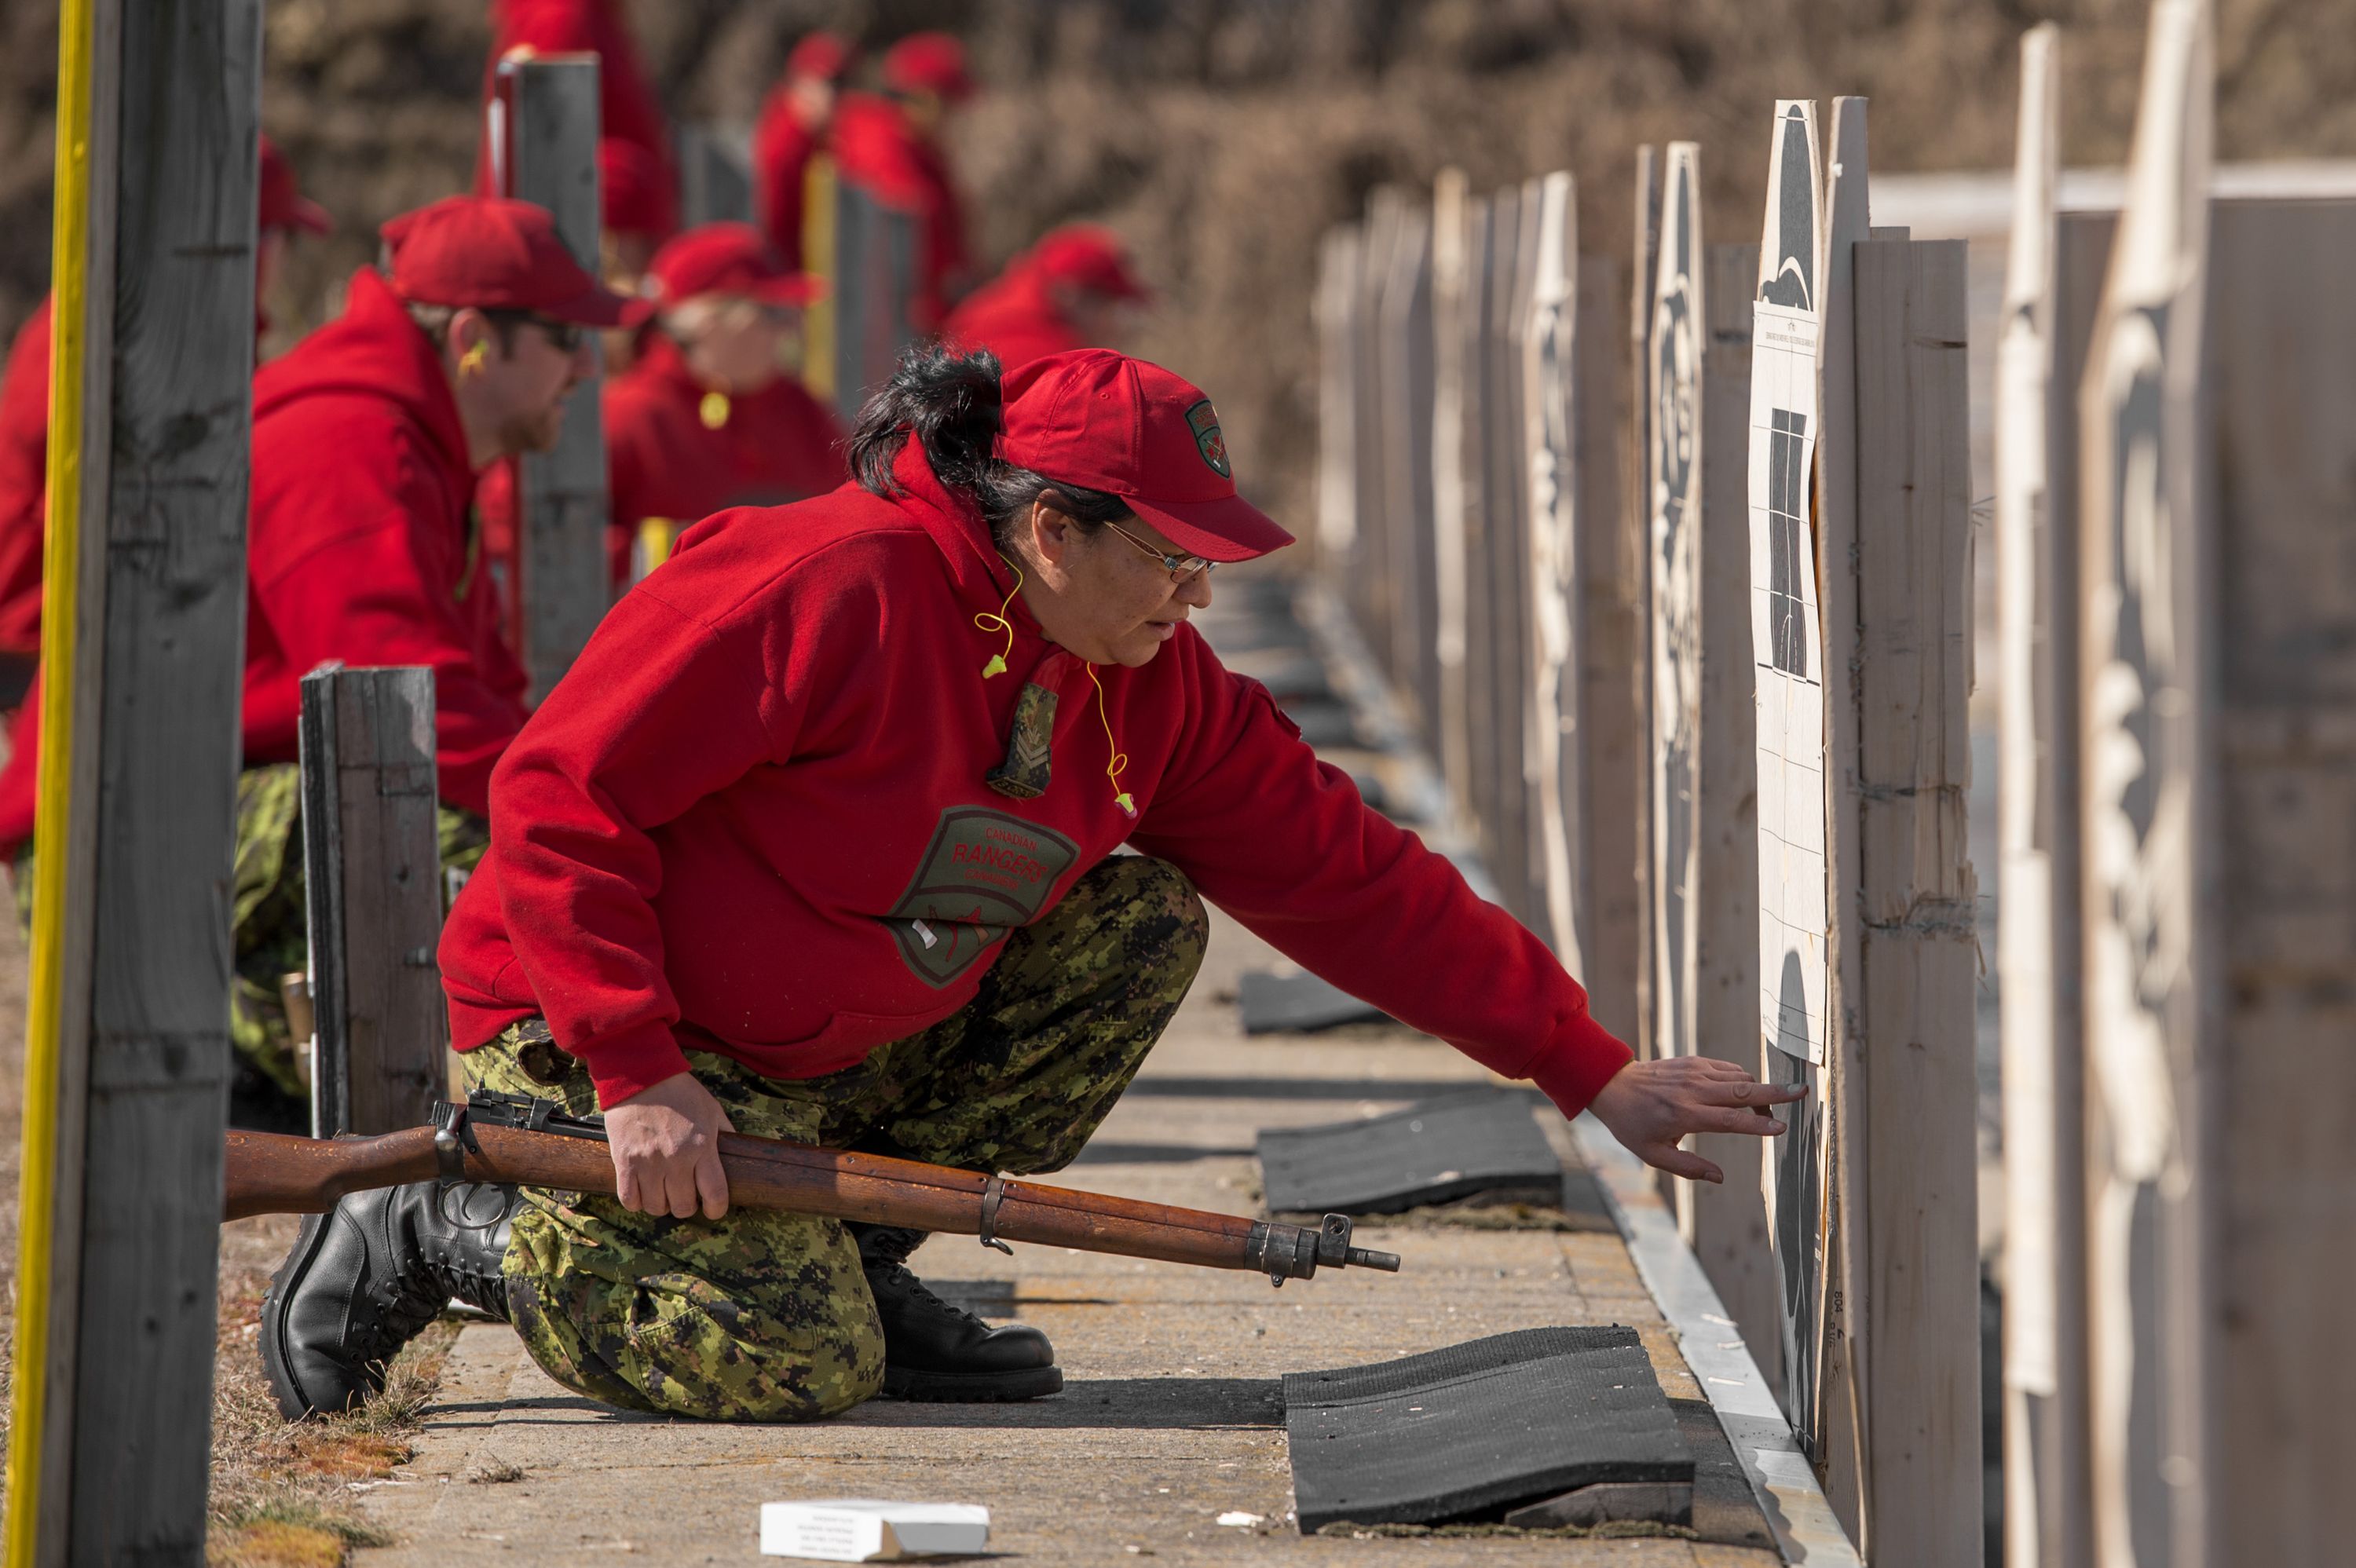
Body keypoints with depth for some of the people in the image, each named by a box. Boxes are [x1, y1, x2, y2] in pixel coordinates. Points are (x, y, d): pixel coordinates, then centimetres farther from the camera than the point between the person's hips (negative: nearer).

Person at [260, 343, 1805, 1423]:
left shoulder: (1153, 688, 0)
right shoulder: (828, 589, -24)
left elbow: (1353, 878, 3)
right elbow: (564, 790, -23)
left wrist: (1596, 1071, -2)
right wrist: (637, 1074, -29)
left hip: (845, 1052, 8)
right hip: (592, 1048, -8)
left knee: (1143, 927, -2)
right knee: (792, 1368, -24)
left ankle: (856, 1263, 3)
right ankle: (442, 1233, -1)